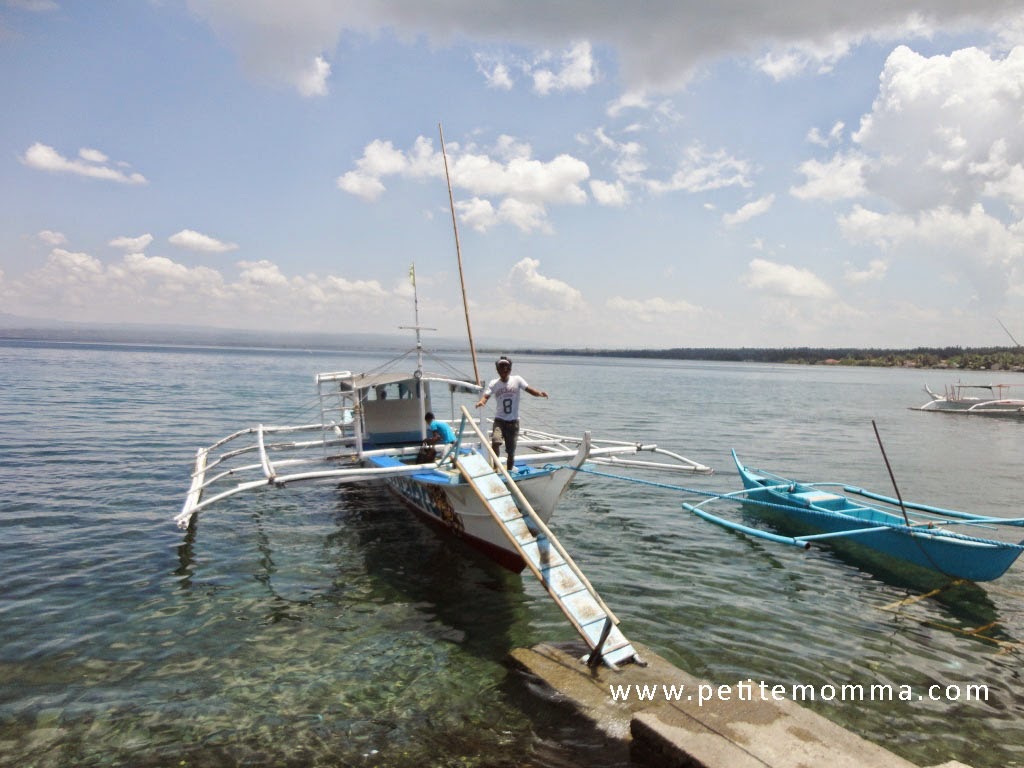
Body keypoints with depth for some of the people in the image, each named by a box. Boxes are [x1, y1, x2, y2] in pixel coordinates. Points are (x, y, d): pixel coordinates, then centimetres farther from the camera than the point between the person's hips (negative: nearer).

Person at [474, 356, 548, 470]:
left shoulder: (517, 380, -3)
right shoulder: (493, 383, -1)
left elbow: (529, 390, -12)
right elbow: (486, 396, -11)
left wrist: (539, 393, -32)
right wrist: (481, 401, -34)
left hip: (513, 422, 1)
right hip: (499, 420, 0)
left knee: (511, 452, 8)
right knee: (495, 441, -27)